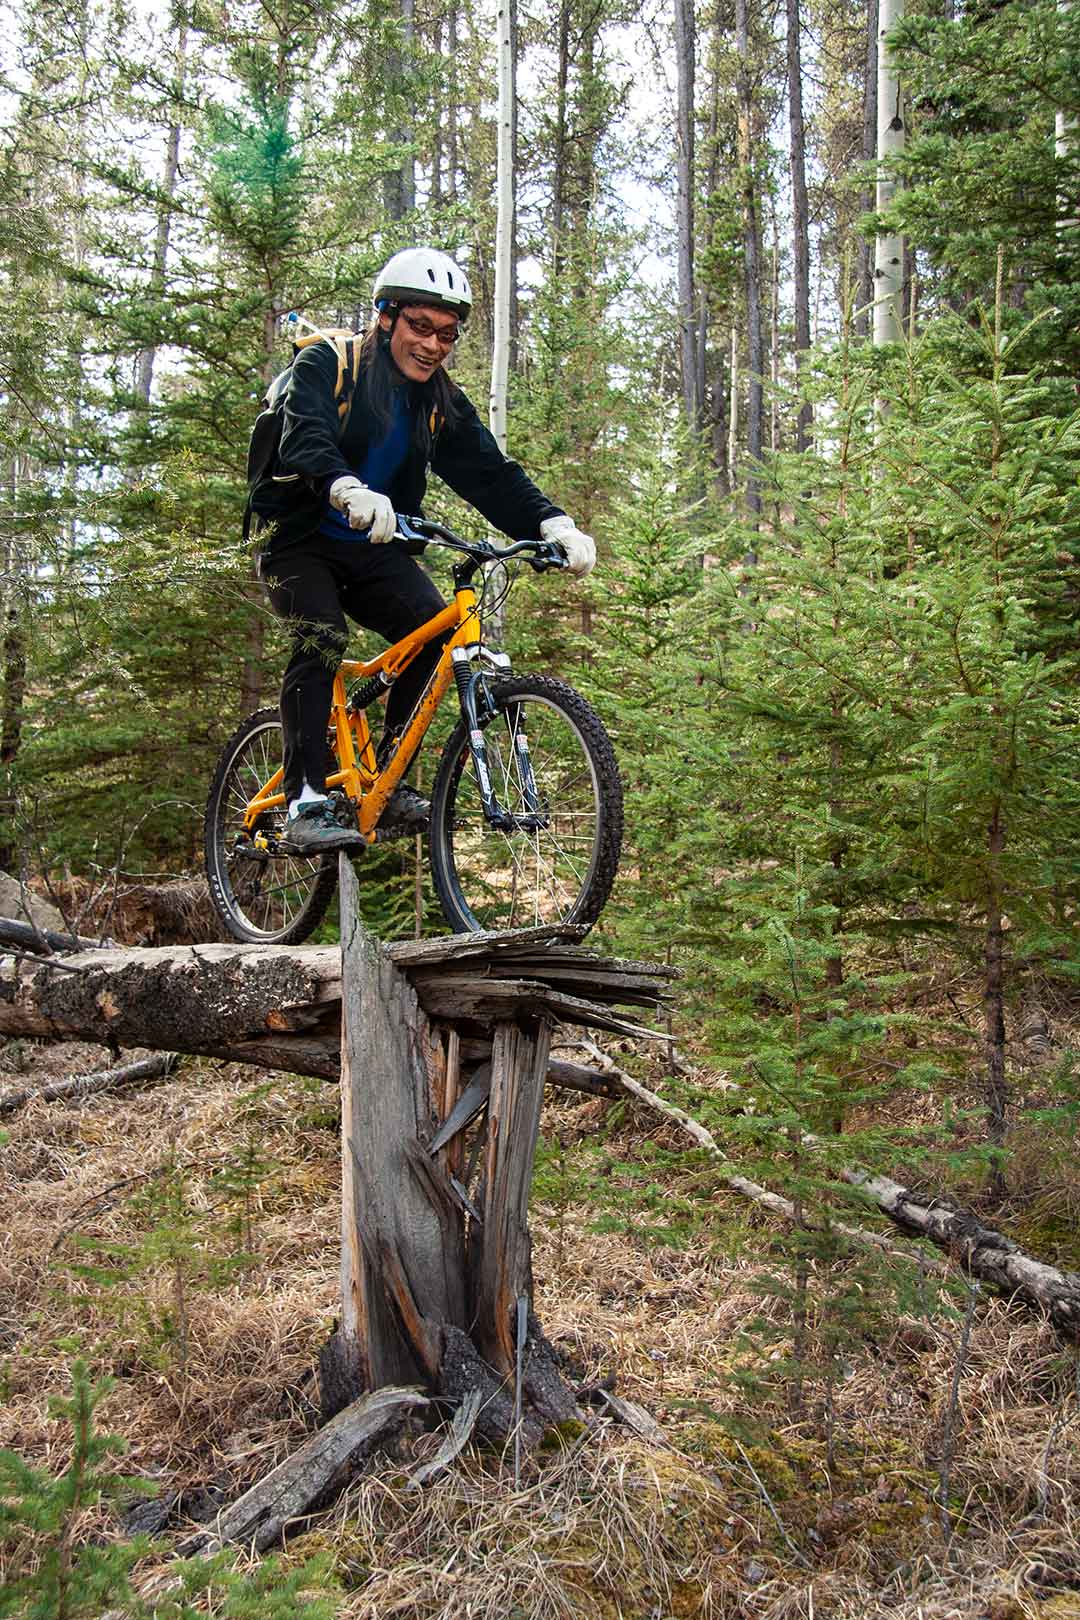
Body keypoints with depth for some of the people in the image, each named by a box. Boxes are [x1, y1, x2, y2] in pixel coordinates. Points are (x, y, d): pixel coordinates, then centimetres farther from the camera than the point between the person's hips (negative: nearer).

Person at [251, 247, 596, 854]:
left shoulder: (442, 401, 3)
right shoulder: (326, 365, -12)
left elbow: (490, 472, -7)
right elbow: (306, 440, -31)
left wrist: (552, 523, -25)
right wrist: (350, 491, -53)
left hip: (372, 550, 5)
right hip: (300, 537, -5)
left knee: (433, 627, -19)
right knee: (322, 638, -28)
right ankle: (307, 803, -26)